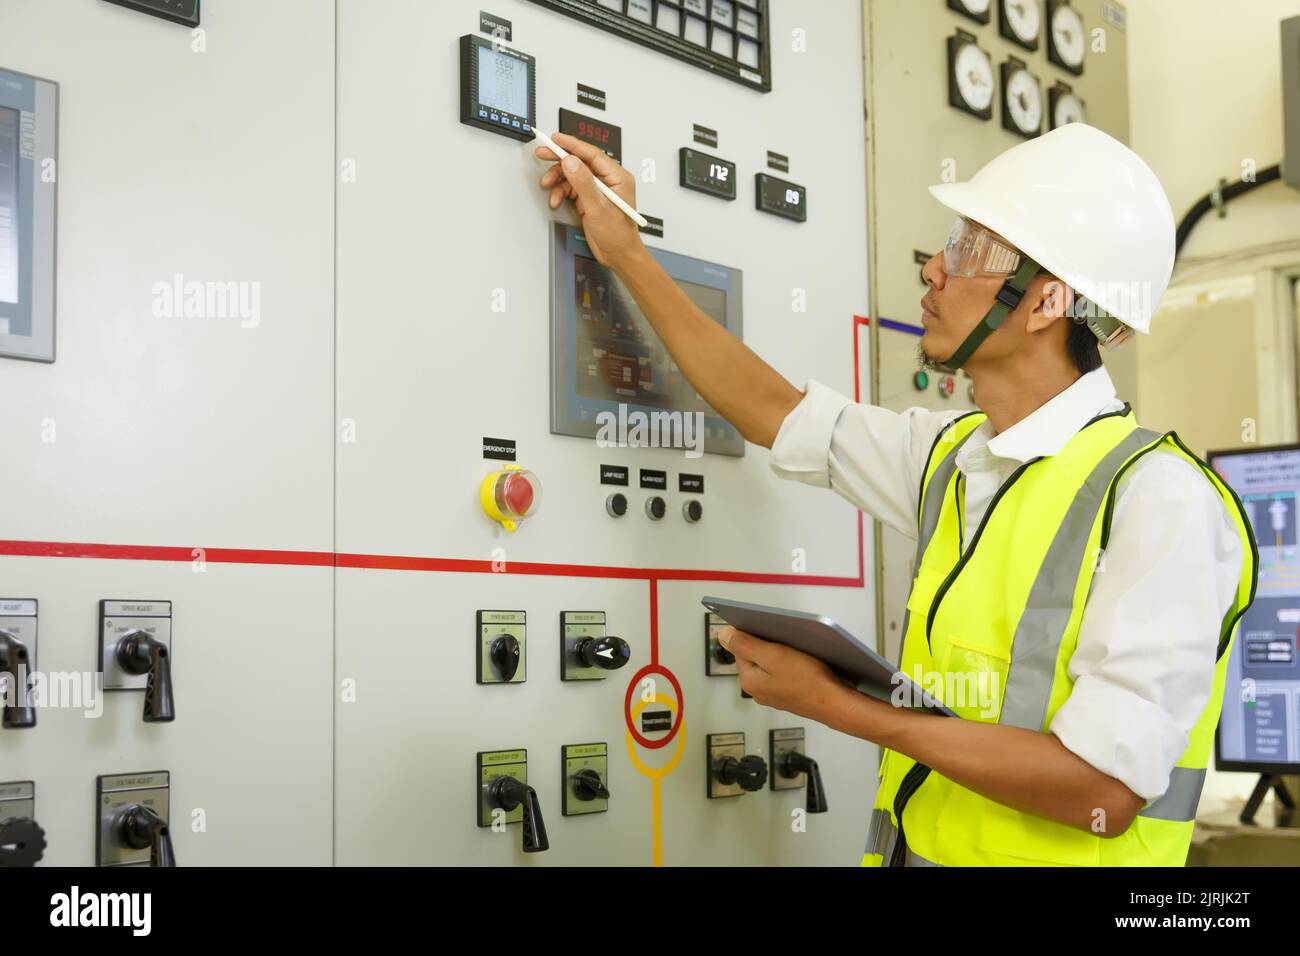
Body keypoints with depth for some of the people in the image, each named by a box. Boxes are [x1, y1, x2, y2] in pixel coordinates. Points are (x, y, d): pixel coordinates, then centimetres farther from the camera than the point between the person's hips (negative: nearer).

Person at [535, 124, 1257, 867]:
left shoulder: (1159, 499, -15)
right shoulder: (950, 452, 5)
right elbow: (776, 412, 17)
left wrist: (839, 707, -17)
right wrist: (627, 254, 18)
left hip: (1043, 847, -6)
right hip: (913, 843, 6)